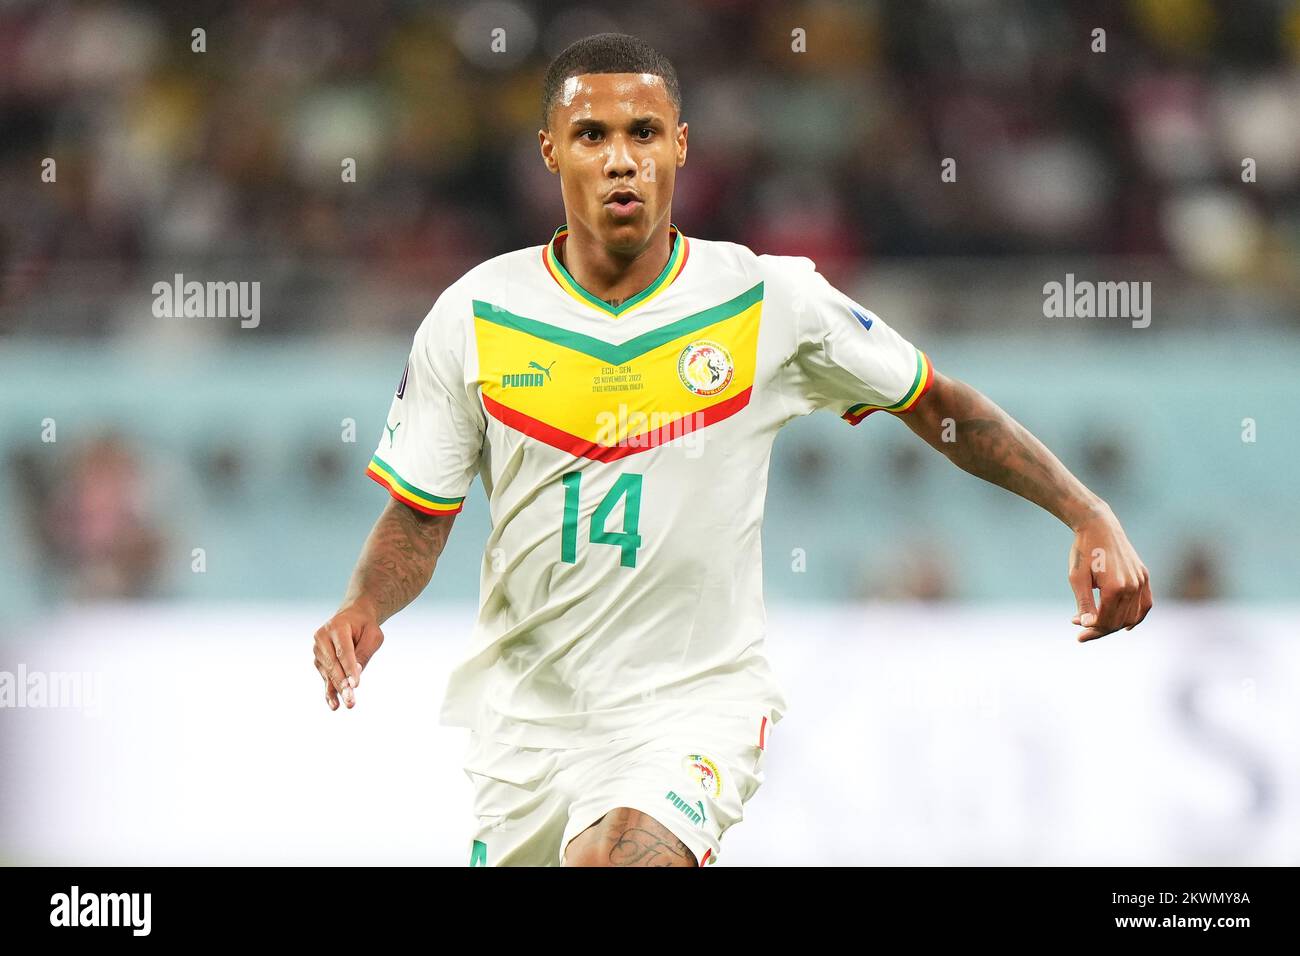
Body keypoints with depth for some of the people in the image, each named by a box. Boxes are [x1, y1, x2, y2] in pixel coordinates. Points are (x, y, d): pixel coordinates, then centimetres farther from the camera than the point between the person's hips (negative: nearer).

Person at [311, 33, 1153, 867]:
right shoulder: (475, 317, -4)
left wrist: (1090, 516, -2)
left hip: (696, 700, -3)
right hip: (528, 710, 3)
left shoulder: (769, 302, -6)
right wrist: (364, 610, -17)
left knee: (621, 854, -32)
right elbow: (420, 518, 4)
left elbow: (936, 404, 6)